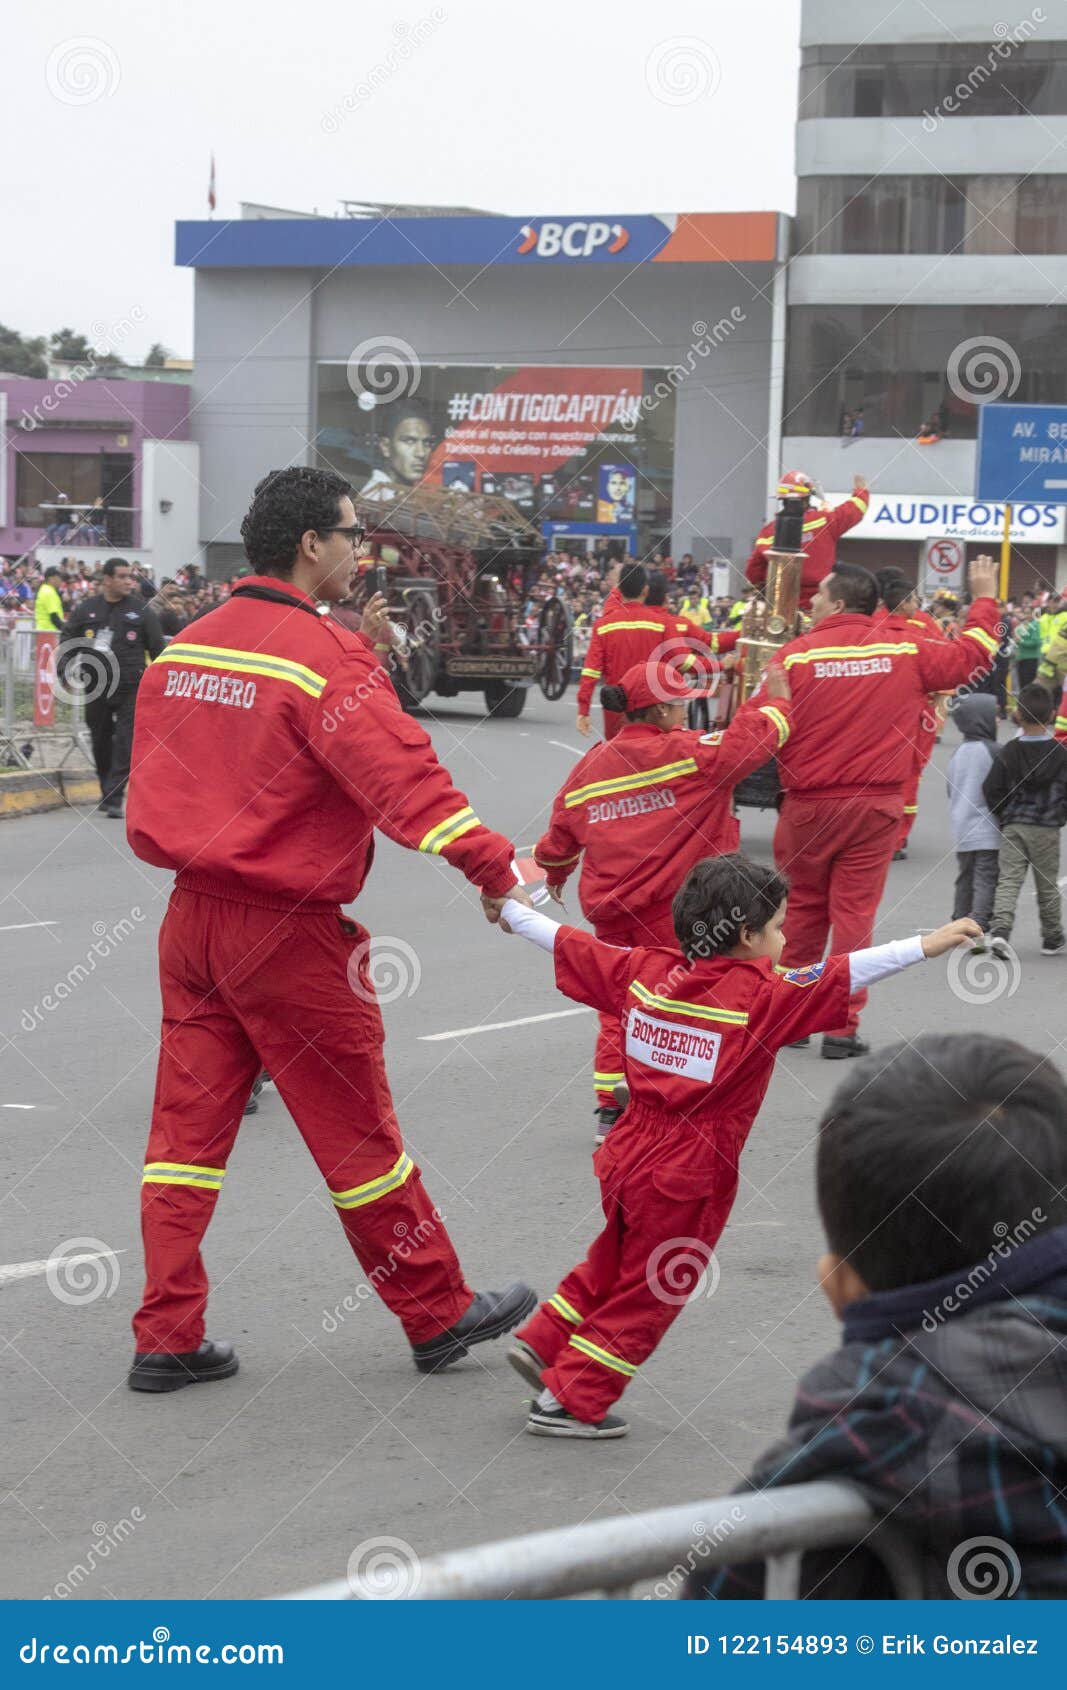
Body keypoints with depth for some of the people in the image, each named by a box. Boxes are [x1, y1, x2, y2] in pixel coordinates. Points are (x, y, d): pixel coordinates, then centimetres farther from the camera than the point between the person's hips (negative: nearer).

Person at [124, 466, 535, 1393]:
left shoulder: (186, 646, 6)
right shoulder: (325, 656, -18)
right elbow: (400, 771, -28)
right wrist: (491, 865, -29)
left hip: (193, 920, 7)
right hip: (289, 934, -7)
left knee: (189, 1126, 11)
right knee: (358, 1133, 6)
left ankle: (168, 1336, 13)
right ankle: (439, 1315, 20)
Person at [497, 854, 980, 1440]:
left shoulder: (647, 971, -1)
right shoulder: (761, 995, -18)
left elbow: (570, 945, 9)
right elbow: (844, 975, -25)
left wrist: (513, 912, 24)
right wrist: (924, 946, -24)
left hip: (627, 1159, 6)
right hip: (687, 1179, -6)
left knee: (612, 1265, 29)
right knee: (645, 1298, 9)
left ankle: (543, 1342, 33)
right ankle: (569, 1402, 14)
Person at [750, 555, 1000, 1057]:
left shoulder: (794, 655, -9)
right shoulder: (905, 652, -1)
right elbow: (971, 655, 12)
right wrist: (984, 600, 26)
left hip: (809, 804, -1)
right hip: (876, 807, 1)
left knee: (802, 909, 13)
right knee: (854, 913, 5)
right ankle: (842, 1027, 5)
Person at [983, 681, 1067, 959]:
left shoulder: (1008, 752, -3)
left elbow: (991, 789, -5)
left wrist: (1004, 816, 9)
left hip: (1012, 826, 0)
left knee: (1009, 879, -2)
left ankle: (1000, 929, -23)